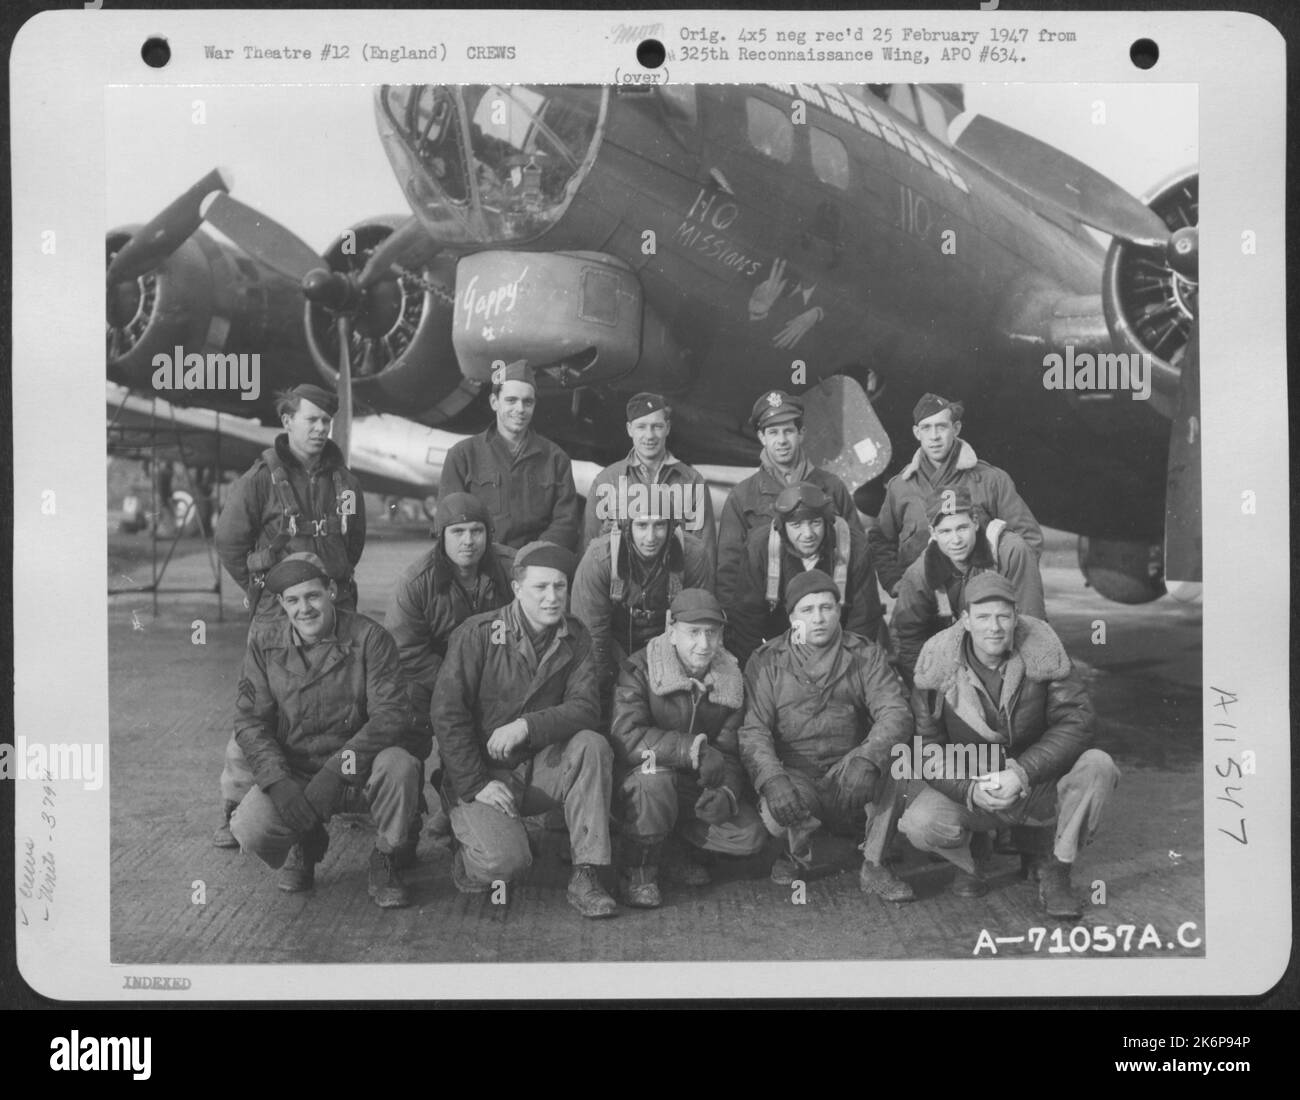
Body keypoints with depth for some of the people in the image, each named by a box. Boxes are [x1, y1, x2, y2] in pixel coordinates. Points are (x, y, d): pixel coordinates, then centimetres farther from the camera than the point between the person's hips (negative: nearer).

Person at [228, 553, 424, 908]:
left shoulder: (368, 636, -10)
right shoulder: (264, 641, -1)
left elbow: (391, 713, -18)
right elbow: (249, 720, -3)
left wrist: (338, 770, -30)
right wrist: (279, 782, -20)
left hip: (360, 771, -2)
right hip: (292, 771, 2)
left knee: (399, 765, -34)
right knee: (249, 831, -25)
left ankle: (384, 859, -4)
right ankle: (306, 843, 14)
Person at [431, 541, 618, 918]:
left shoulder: (575, 638, 0)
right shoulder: (477, 633, -12)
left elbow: (585, 706, -10)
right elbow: (447, 714, -12)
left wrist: (527, 725, -26)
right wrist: (477, 784, -17)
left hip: (540, 767, 4)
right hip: (480, 771, -4)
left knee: (592, 746, -25)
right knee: (507, 861, -26)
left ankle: (586, 876, -19)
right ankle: (468, 856, 12)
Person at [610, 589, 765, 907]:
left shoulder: (731, 681, 0)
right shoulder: (638, 670, -14)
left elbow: (731, 753, -2)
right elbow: (626, 736, -29)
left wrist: (726, 793, -25)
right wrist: (694, 748, -35)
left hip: (698, 789, 4)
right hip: (638, 782, -4)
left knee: (751, 835, -18)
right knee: (654, 772, -38)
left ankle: (674, 850, 9)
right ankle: (637, 872, -15)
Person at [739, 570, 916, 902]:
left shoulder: (866, 655, 2)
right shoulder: (766, 663, 0)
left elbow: (895, 712, -13)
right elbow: (753, 731, -10)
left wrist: (867, 759, -34)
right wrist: (772, 778, -32)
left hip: (849, 777, 1)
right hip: (793, 776, -1)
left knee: (891, 754, -28)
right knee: (776, 813, -33)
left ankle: (873, 866, -13)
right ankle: (798, 854, 8)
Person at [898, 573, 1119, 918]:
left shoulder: (1042, 650, -14)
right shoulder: (937, 663, -14)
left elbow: (1078, 721, -17)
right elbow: (925, 747, -11)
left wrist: (1023, 773, -30)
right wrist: (971, 791, -29)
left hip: (1040, 784, 1)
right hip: (965, 785, 0)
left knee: (1098, 766, -27)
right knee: (920, 825, -28)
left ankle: (1052, 870, -5)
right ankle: (972, 858, 11)